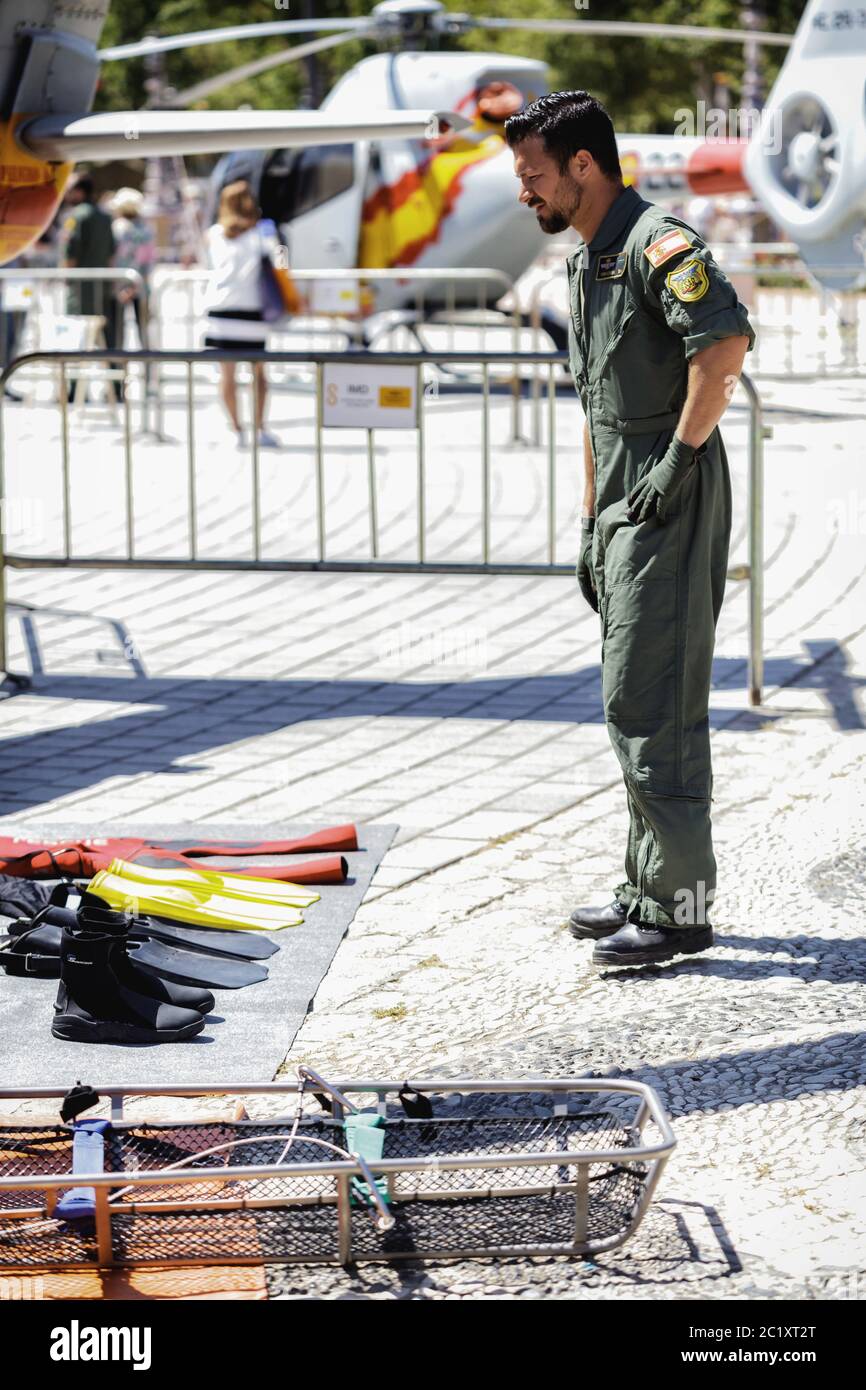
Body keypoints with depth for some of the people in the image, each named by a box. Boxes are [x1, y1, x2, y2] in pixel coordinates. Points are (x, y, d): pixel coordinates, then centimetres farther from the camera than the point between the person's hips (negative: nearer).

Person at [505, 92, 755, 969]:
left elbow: (726, 341, -30)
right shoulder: (583, 261, 19)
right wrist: (591, 523, 23)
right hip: (625, 508, 10)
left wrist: (678, 460, -24)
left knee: (649, 703, -10)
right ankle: (649, 890, 22)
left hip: (671, 502, -10)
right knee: (634, 702, 14)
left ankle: (678, 907, -4)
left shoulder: (656, 244, -13)